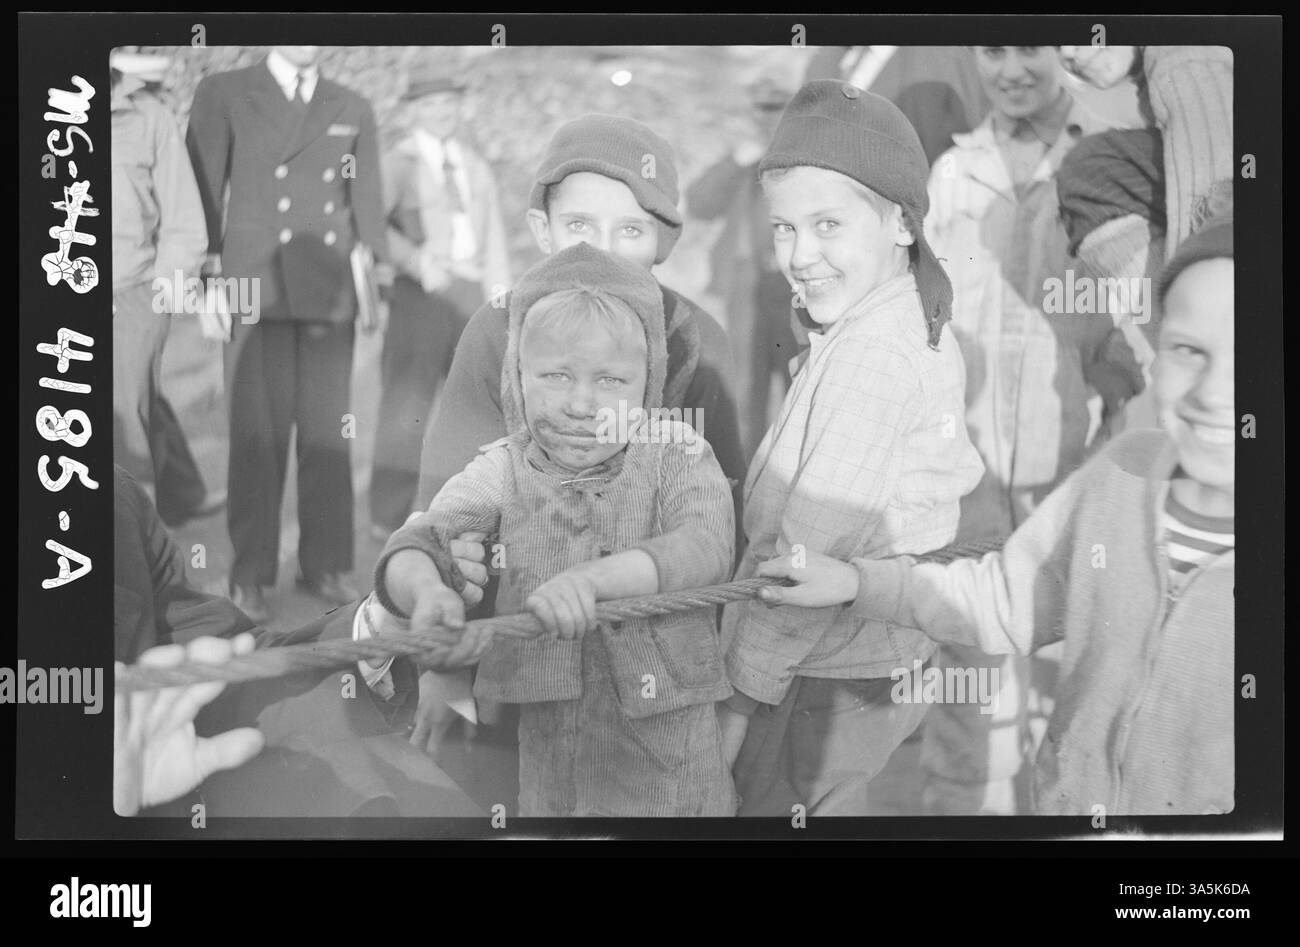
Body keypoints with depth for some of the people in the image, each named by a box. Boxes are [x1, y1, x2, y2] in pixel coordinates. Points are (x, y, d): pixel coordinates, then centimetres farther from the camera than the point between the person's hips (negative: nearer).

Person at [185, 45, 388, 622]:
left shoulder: (352, 111, 14)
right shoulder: (224, 95, 5)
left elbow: (367, 204, 14)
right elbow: (203, 192, 3)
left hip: (330, 294, 3)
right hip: (256, 291, -3)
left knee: (327, 433, 3)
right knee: (257, 434, -4)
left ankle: (324, 565, 12)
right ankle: (248, 575, 3)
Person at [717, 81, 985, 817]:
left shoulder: (869, 355, -24)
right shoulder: (923, 327, 6)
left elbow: (809, 554, -24)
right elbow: (959, 473, 15)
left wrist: (739, 697, -18)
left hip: (833, 680, -9)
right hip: (896, 652, 9)